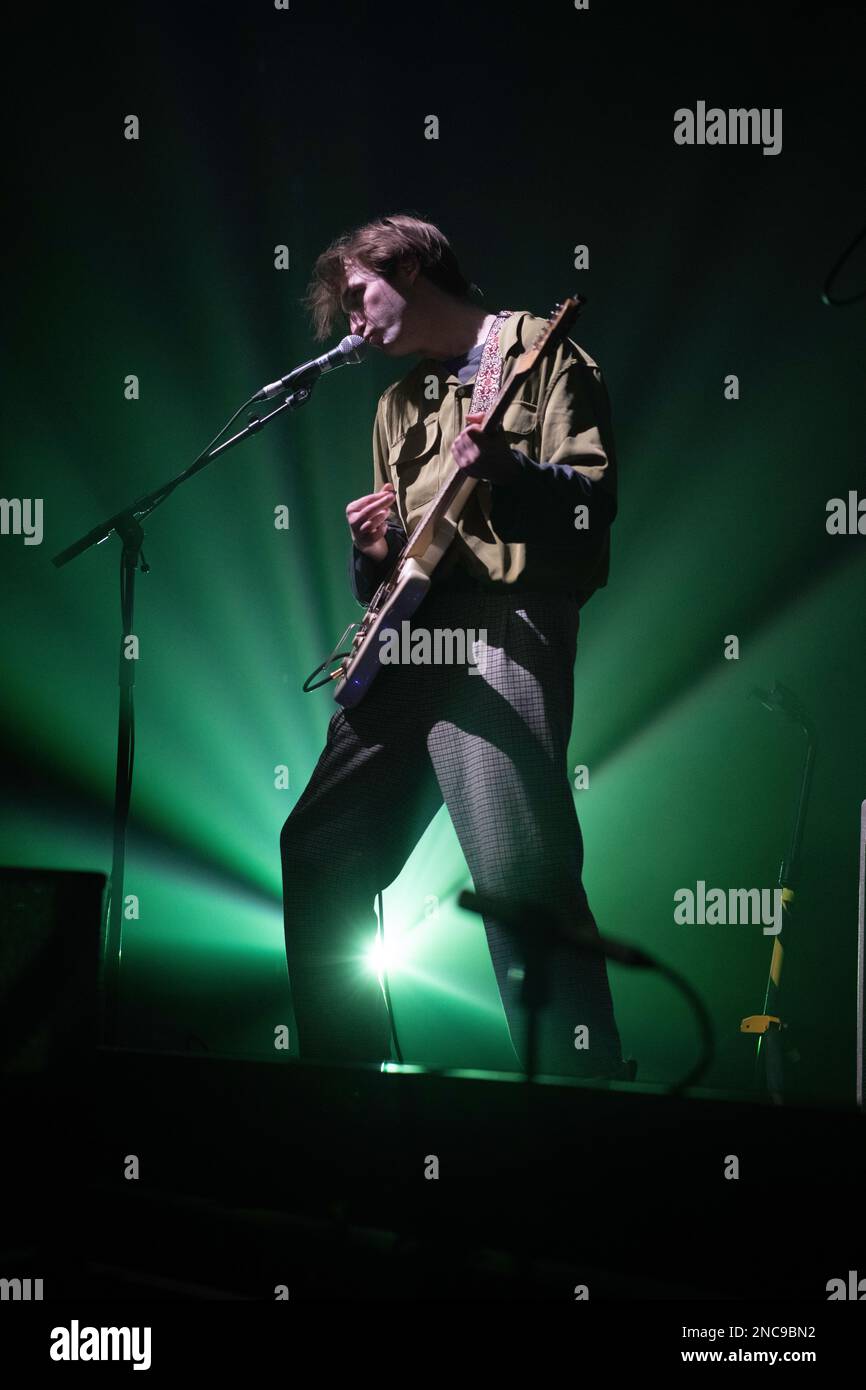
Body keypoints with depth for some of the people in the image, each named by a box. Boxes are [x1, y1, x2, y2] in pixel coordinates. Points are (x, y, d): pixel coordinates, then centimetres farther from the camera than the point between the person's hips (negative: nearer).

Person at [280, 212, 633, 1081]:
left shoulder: (539, 354, 3)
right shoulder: (399, 403, 24)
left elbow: (596, 496, -8)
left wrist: (506, 473, -26)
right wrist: (375, 554, 3)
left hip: (505, 624, -8)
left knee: (520, 872, -20)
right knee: (319, 846, 8)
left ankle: (582, 1089, -16)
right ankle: (347, 1071, 17)